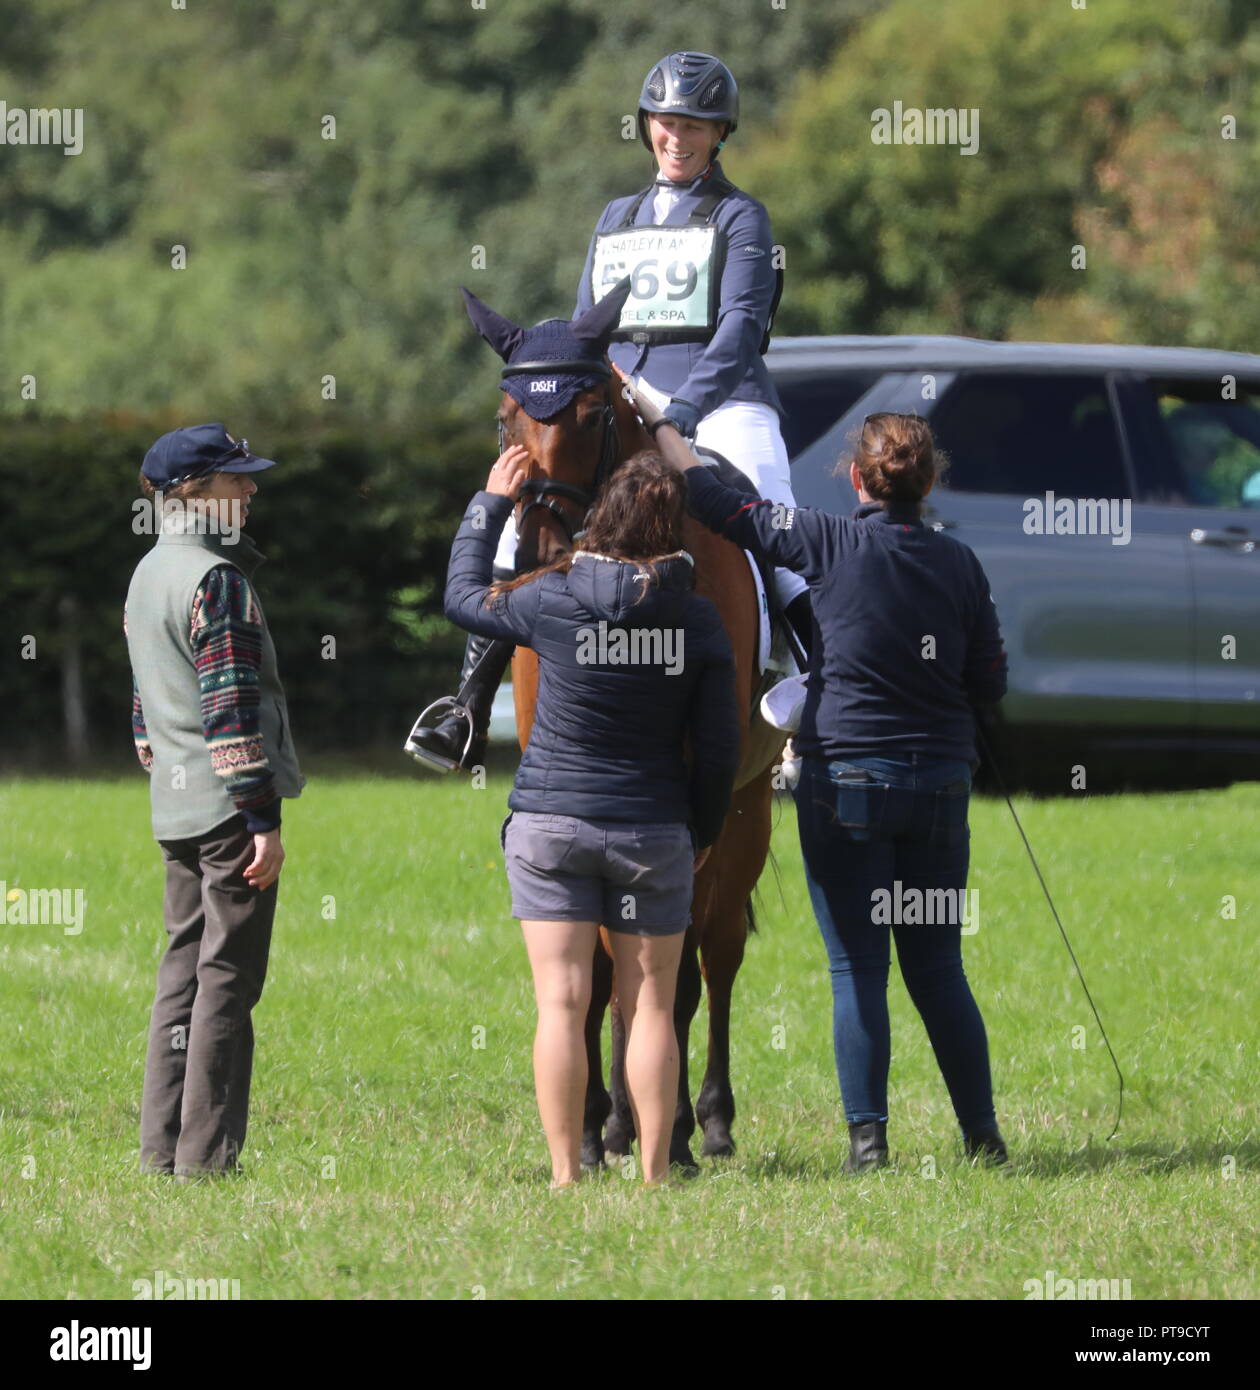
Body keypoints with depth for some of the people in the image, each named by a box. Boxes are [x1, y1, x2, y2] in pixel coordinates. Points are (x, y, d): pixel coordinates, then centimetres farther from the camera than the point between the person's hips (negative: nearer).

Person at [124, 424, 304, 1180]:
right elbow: (232, 708, -19)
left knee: (184, 970, 12)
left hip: (176, 807, 9)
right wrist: (264, 819, -19)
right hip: (227, 806, -9)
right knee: (228, 979, -5)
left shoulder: (148, 575, 16)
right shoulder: (216, 579, -14)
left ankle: (163, 1146, 14)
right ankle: (205, 1154, -5)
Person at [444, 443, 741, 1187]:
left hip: (551, 822, -1)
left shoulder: (550, 600, -9)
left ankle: (566, 1176, -1)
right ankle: (654, 1175, 7)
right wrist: (704, 832, 14)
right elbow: (720, 745, -1)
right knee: (651, 1006, 8)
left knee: (562, 1004, 1)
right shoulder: (698, 619, -6)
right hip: (653, 831, 1)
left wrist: (490, 503, 22)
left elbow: (465, 596, 12)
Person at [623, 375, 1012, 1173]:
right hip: (940, 786, 3)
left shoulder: (832, 545, -9)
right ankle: (983, 1134, 12)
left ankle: (868, 1137, -3)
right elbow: (992, 684, 5)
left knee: (857, 969, 2)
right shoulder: (960, 565, 0)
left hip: (845, 783, -3)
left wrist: (655, 419, 8)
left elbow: (718, 505, -3)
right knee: (938, 969, 12)